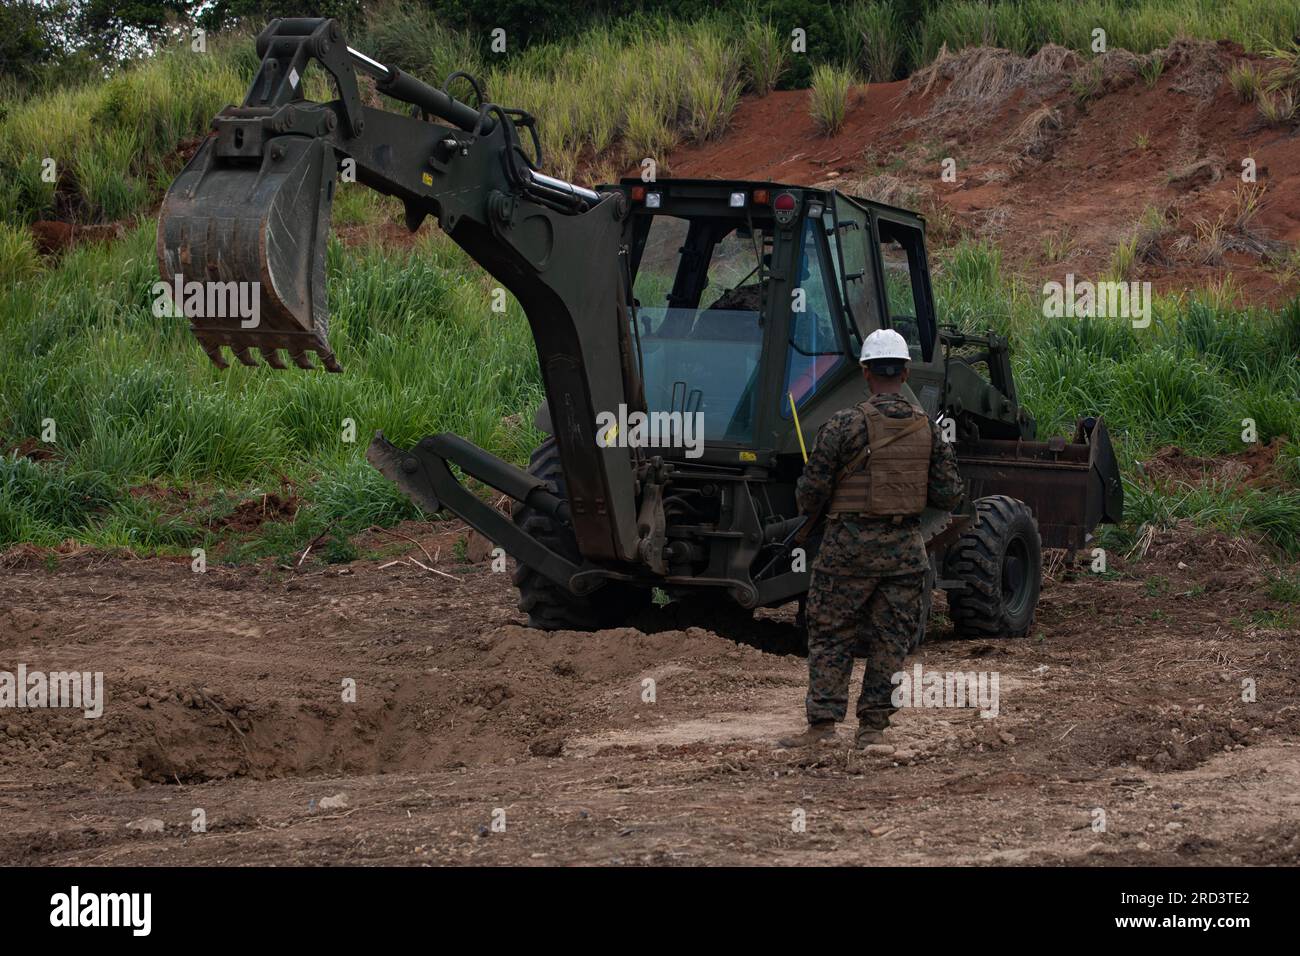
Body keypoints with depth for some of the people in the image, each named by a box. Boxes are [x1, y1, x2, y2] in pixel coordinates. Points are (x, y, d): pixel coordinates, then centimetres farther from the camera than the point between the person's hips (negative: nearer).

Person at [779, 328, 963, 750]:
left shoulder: (844, 425, -11)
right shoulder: (928, 429, 2)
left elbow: (811, 490, -8)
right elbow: (949, 495, 5)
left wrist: (809, 508, 14)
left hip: (850, 547, -3)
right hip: (905, 548, 3)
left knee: (830, 636, 4)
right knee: (890, 639, 9)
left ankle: (823, 721, -2)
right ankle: (873, 724, 9)